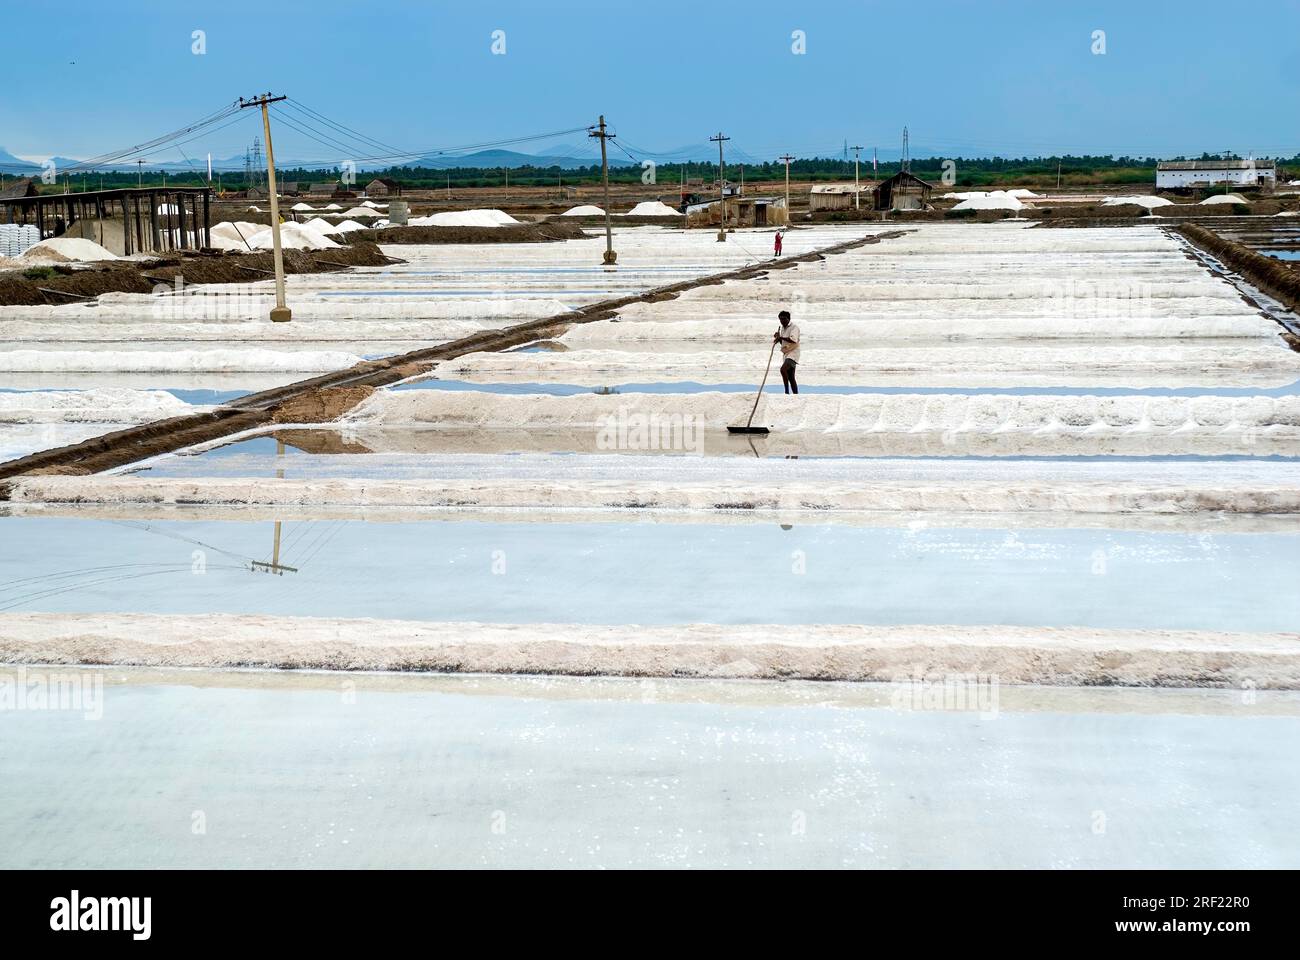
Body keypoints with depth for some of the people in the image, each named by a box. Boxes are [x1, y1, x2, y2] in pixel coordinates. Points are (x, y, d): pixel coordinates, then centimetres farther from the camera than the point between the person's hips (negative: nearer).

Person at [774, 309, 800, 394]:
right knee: (791, 377, 9)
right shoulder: (782, 328, 17)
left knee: (783, 369, -29)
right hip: (786, 354, 9)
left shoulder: (794, 328, -8)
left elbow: (793, 340, -25)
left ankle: (787, 391, -23)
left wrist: (780, 337, -23)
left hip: (793, 353, -9)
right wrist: (778, 338, 7)